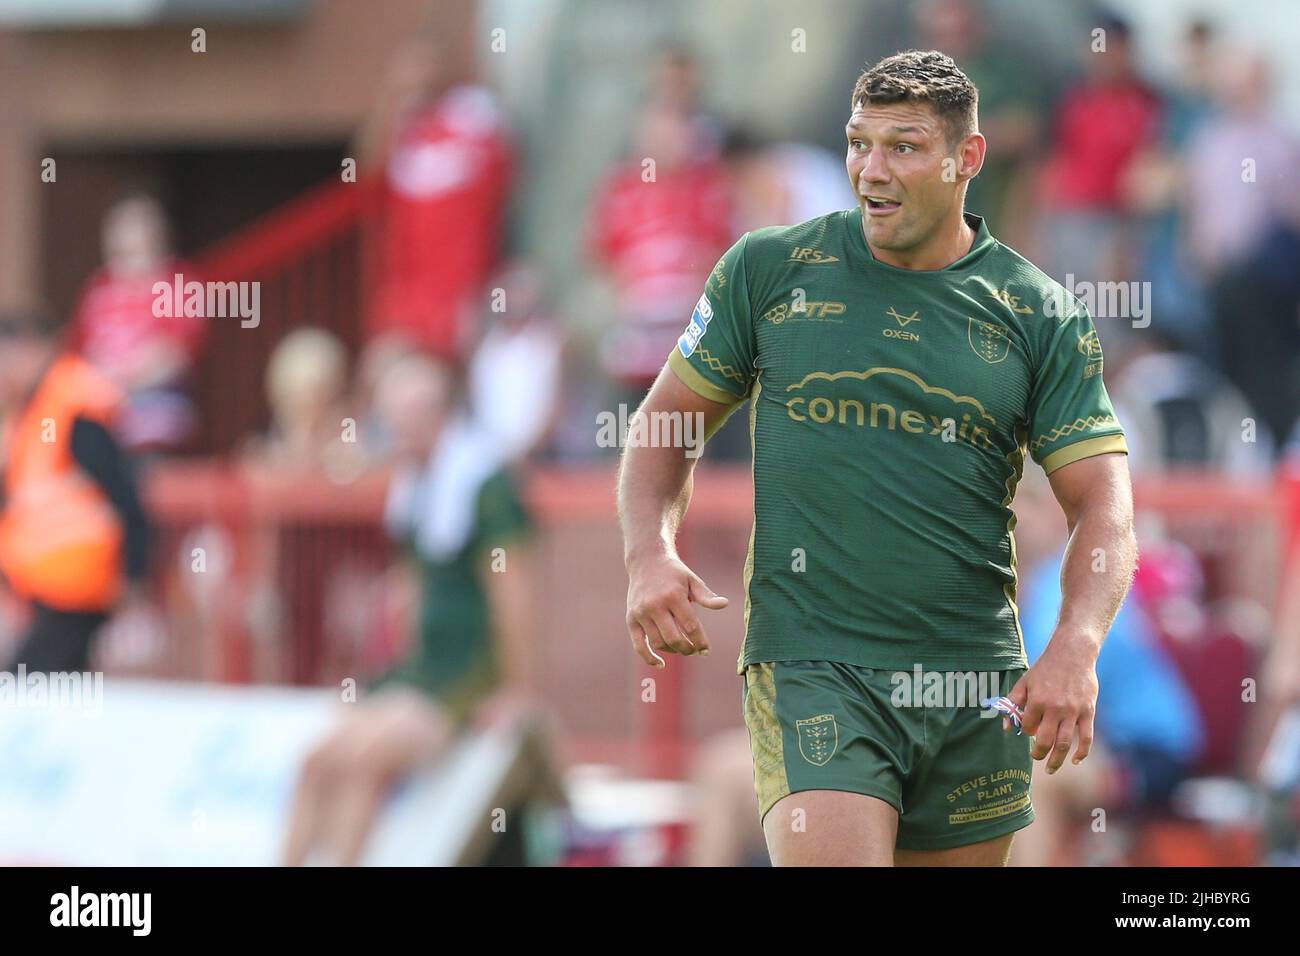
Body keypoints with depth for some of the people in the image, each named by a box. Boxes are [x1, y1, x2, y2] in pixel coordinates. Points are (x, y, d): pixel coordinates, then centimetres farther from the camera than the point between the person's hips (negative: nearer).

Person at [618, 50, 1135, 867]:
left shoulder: (1041, 316, 4)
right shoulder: (768, 269, 4)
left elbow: (1103, 504, 1)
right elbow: (668, 419, 13)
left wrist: (1077, 647, -16)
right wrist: (650, 555, -6)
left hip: (977, 677, 2)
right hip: (811, 667, -2)